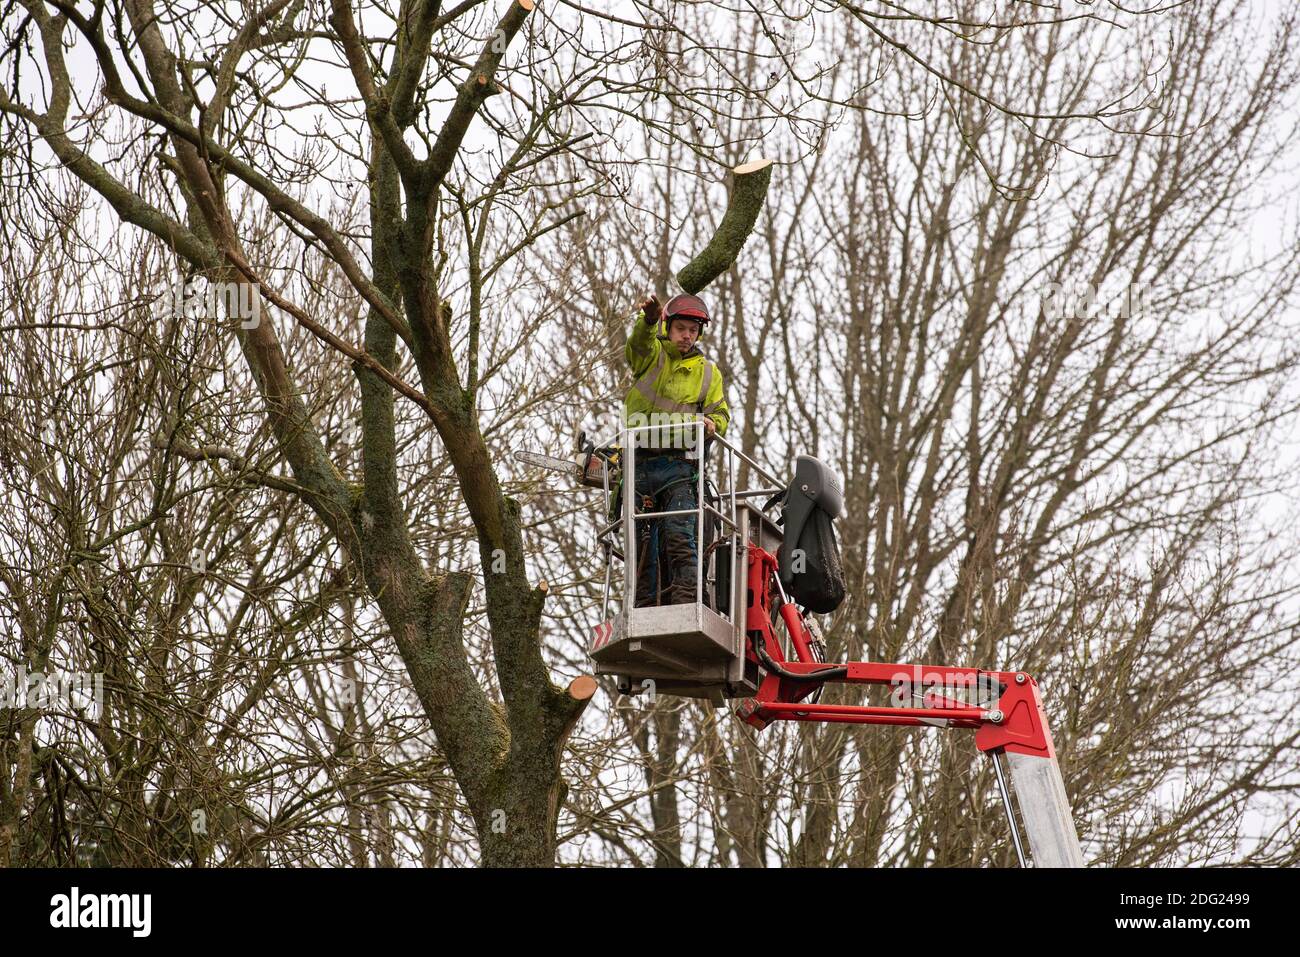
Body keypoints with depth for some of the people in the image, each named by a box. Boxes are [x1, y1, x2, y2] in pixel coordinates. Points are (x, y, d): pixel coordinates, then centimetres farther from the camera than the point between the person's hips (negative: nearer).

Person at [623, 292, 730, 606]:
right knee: (641, 543, 1)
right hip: (638, 464, 1)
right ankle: (645, 606, 4)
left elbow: (719, 414, 15)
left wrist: (712, 424, -12)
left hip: (678, 465, -1)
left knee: (679, 535, -16)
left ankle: (685, 600, -22)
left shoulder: (708, 372, 12)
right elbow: (639, 342, -15)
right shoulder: (651, 353, 8)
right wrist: (649, 320, -40)